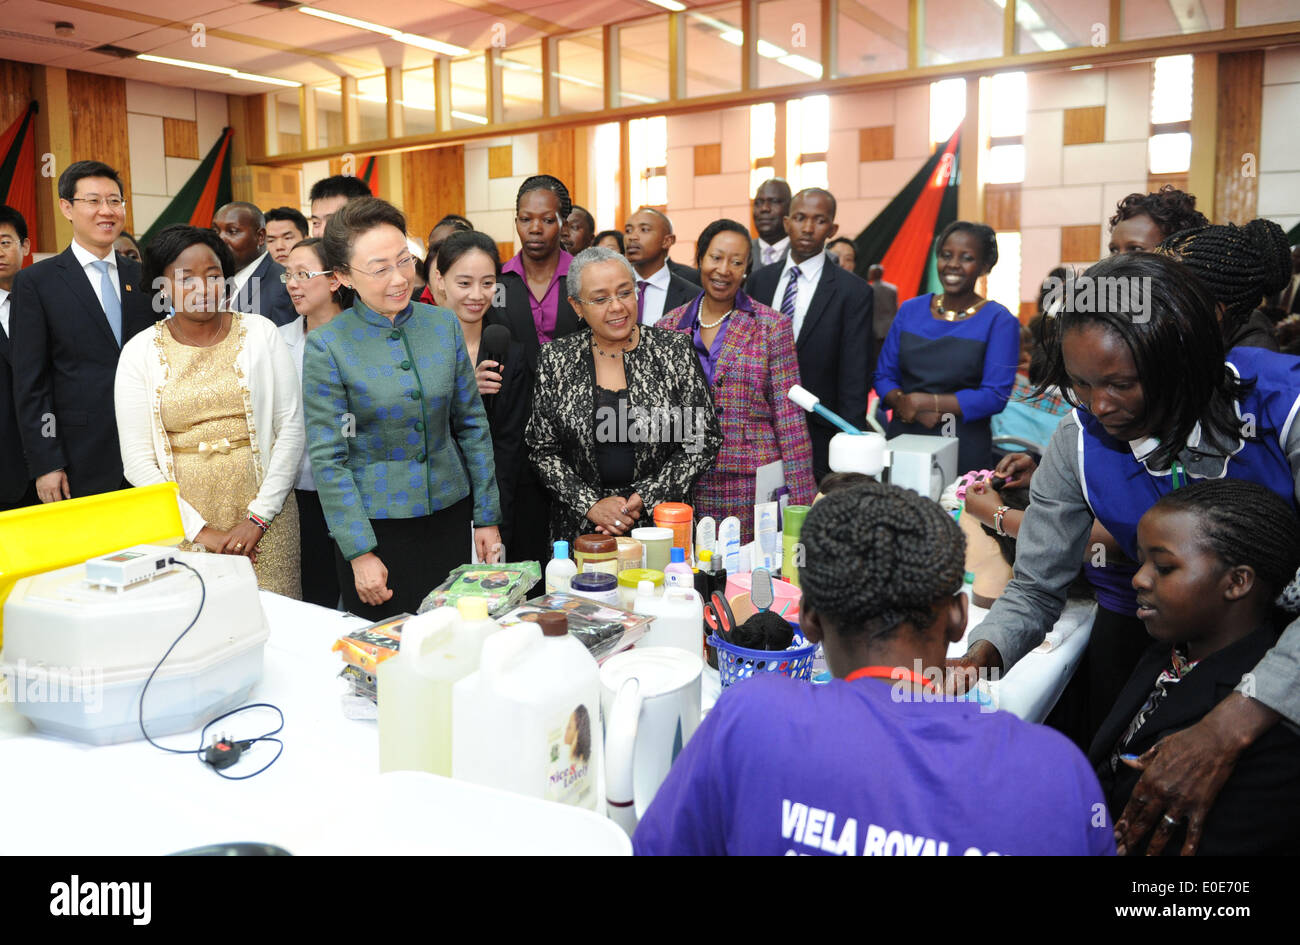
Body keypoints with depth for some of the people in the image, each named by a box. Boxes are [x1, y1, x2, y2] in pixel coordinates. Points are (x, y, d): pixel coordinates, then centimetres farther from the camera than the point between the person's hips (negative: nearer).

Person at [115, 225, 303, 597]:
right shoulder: (140, 352, 3)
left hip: (263, 512, 0)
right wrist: (199, 530, -8)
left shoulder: (260, 333, 3)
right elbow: (137, 458, 1)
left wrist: (259, 516, -8)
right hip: (183, 519, 0)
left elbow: (291, 427, 0)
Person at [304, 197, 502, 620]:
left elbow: (472, 424, 5)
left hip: (449, 512, 3)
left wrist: (487, 516, 4)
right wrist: (359, 551, -12)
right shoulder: (326, 346, -10)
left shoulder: (443, 324, 0)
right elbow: (327, 458, -9)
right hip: (376, 521, -3)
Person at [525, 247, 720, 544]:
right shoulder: (556, 360, -1)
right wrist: (591, 505, -11)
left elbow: (704, 442, -4)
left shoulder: (674, 350, -4)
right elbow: (542, 449, 2)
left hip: (661, 522, -1)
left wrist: (646, 499, -12)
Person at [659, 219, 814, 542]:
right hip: (686, 489, 2)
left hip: (753, 488, -2)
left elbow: (789, 416, -3)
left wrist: (800, 500, -7)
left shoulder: (772, 327, -1)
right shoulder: (669, 327, 7)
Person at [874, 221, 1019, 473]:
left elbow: (995, 395, -12)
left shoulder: (1000, 321, -4)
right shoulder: (909, 310, 7)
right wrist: (911, 407, -14)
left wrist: (925, 402, -14)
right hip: (902, 440, 3)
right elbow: (883, 375, 6)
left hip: (964, 450, -3)